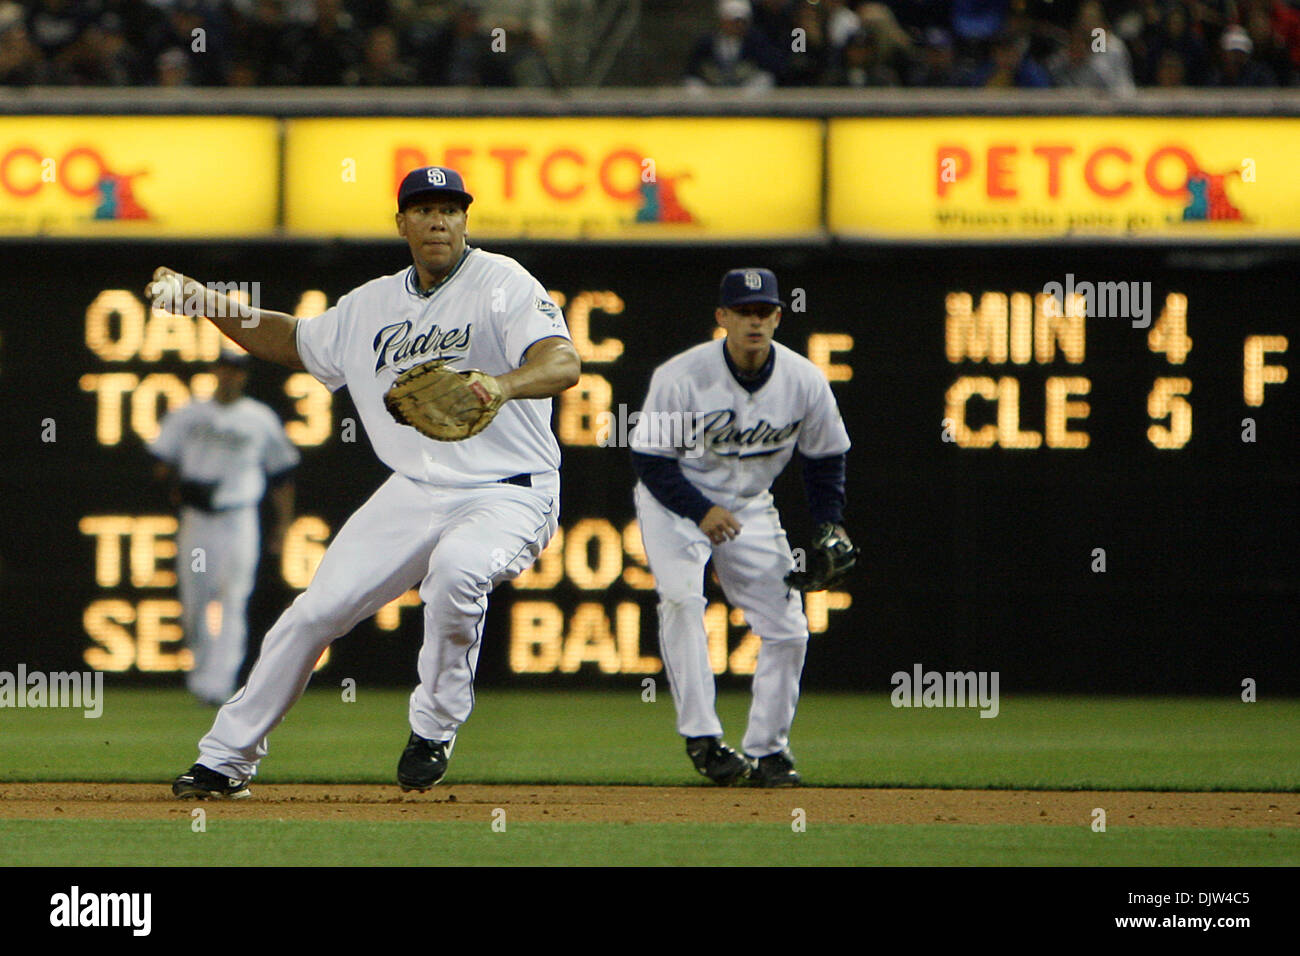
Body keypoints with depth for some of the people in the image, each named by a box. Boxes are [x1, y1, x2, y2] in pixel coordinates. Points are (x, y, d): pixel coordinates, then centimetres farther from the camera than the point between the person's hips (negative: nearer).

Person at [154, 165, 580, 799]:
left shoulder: (502, 284, -10)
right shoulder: (373, 305, 12)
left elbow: (563, 363, -26)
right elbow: (294, 341, 27)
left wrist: (502, 385, -48)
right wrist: (203, 301, 12)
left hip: (506, 497, -6)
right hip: (412, 493, 6)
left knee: (455, 569, -37)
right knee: (316, 610, -1)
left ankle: (434, 728, -14)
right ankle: (226, 759, 13)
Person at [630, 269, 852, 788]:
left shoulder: (805, 381, -12)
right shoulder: (681, 377, -24)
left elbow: (825, 458, 3)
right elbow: (650, 458, -16)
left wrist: (830, 526, -8)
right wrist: (702, 511, -26)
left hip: (751, 506, 4)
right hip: (675, 497, -4)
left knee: (787, 625, -3)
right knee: (681, 598, -27)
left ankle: (766, 747, 12)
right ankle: (702, 737, -26)